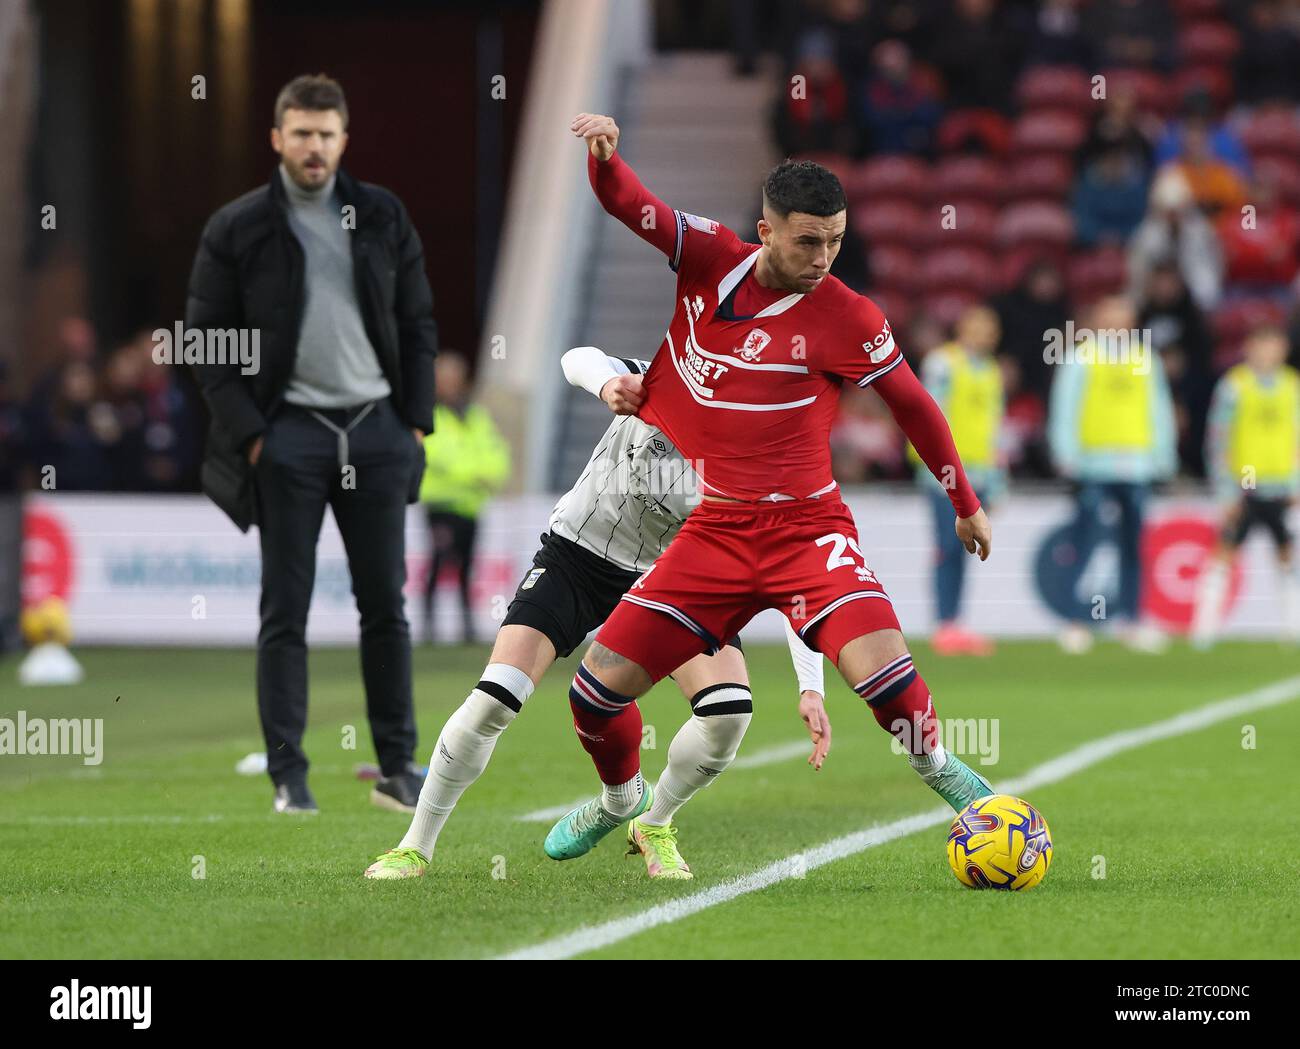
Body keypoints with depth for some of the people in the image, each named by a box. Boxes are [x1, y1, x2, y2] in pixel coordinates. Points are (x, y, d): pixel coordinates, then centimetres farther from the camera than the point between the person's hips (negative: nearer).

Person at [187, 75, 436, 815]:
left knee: (386, 606, 5)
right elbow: (207, 339, 0)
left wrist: (417, 420, 3)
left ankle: (399, 768, 10)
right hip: (288, 433, -2)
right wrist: (248, 433, -7)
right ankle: (289, 776, 1)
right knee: (286, 612, -2)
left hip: (377, 428, 2)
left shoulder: (384, 218, 8)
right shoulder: (237, 229, 0)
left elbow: (419, 324, 12)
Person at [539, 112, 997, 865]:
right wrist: (604, 153, -25)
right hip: (713, 530, 3)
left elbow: (914, 405, 5)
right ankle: (622, 799, 31)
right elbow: (626, 203, -2)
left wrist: (967, 504, 13)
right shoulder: (713, 260, 0)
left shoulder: (848, 319, -7)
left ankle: (945, 776, 2)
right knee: (597, 688, -1)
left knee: (879, 666, -27)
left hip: (805, 527, -3)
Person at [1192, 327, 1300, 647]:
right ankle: (1205, 625, -1)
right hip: (1244, 487, -4)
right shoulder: (1235, 385, -4)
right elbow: (1219, 440, -5)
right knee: (1224, 553, -4)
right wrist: (1227, 490, -10)